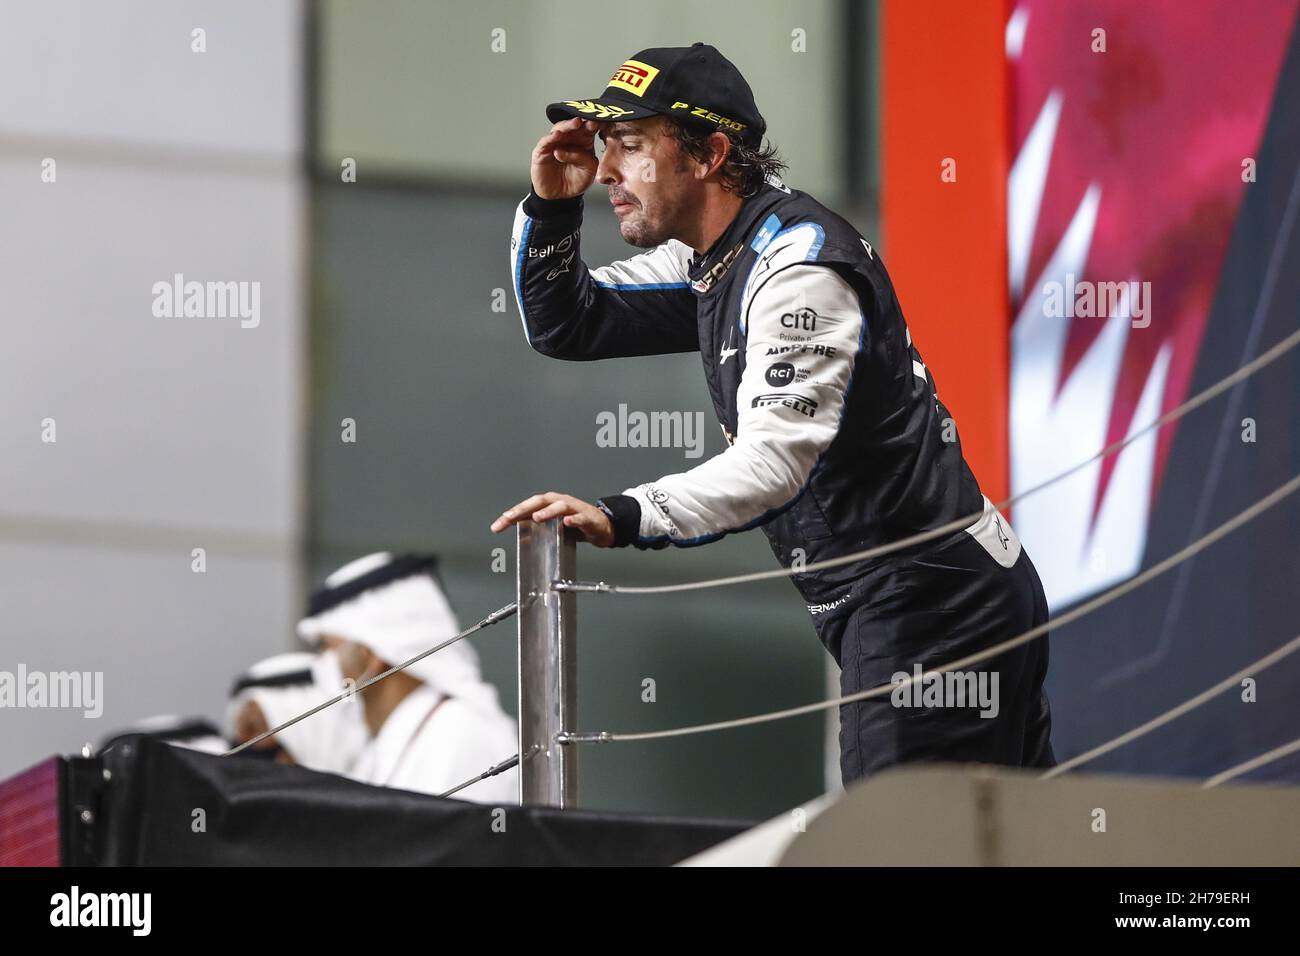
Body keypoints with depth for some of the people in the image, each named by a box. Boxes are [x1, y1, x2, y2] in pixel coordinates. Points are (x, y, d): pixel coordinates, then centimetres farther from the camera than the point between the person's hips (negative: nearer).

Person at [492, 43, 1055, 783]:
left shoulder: (798, 263, -18)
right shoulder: (713, 258, 12)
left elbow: (776, 460, -29)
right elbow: (564, 326, 21)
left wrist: (621, 519, -41)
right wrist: (552, 208, 3)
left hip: (928, 608, -10)